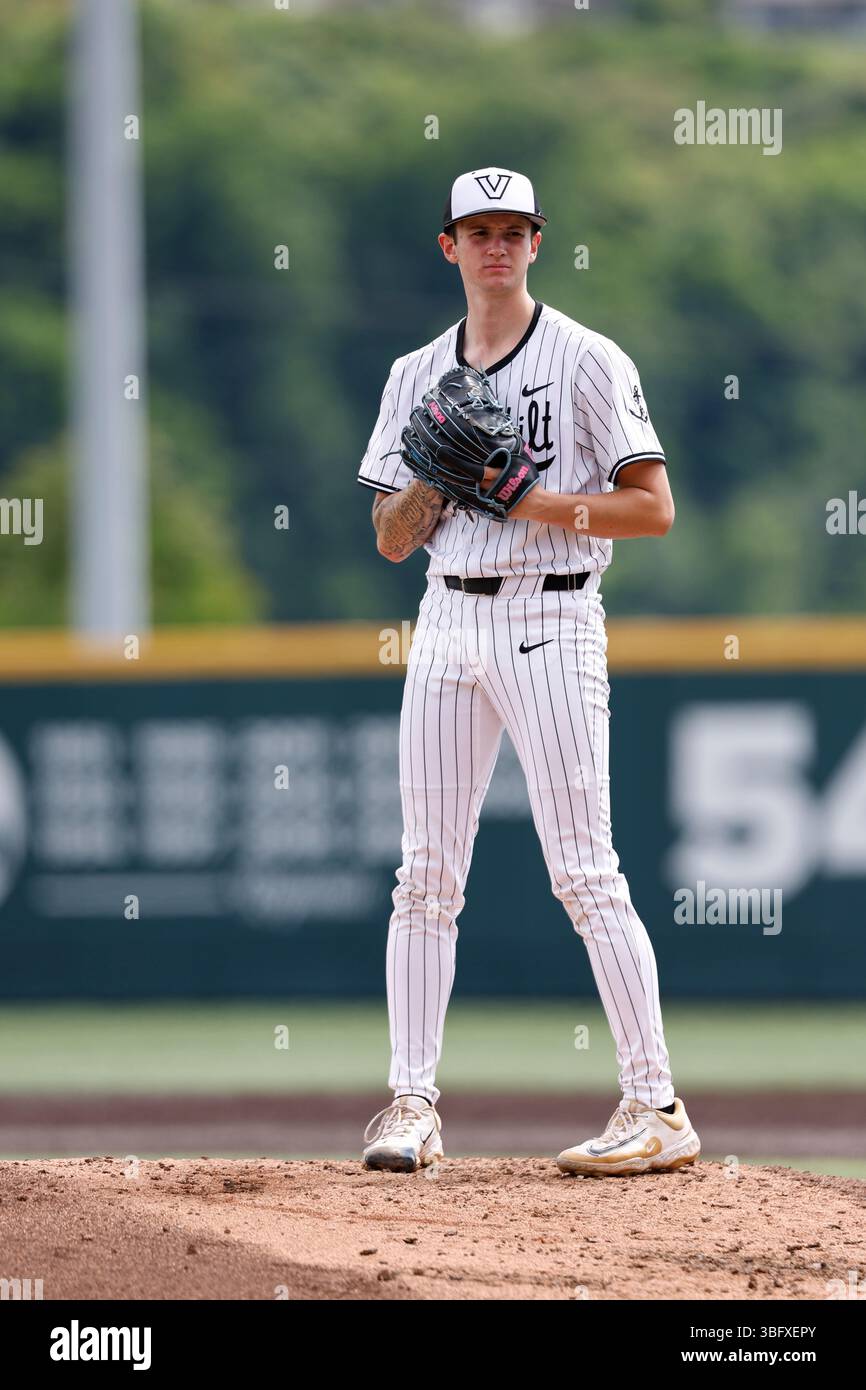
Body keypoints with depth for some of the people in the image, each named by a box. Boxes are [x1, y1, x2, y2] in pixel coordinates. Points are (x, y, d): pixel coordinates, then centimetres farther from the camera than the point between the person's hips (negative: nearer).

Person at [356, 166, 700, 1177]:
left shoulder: (588, 362, -1)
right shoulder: (417, 375, 14)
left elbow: (654, 508, -5)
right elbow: (391, 540, 13)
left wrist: (537, 501, -16)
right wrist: (433, 478, -6)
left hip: (549, 619, -5)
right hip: (447, 623, 5)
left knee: (583, 871, -10)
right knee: (427, 872, 2)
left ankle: (658, 1107, -9)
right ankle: (412, 1102, 6)